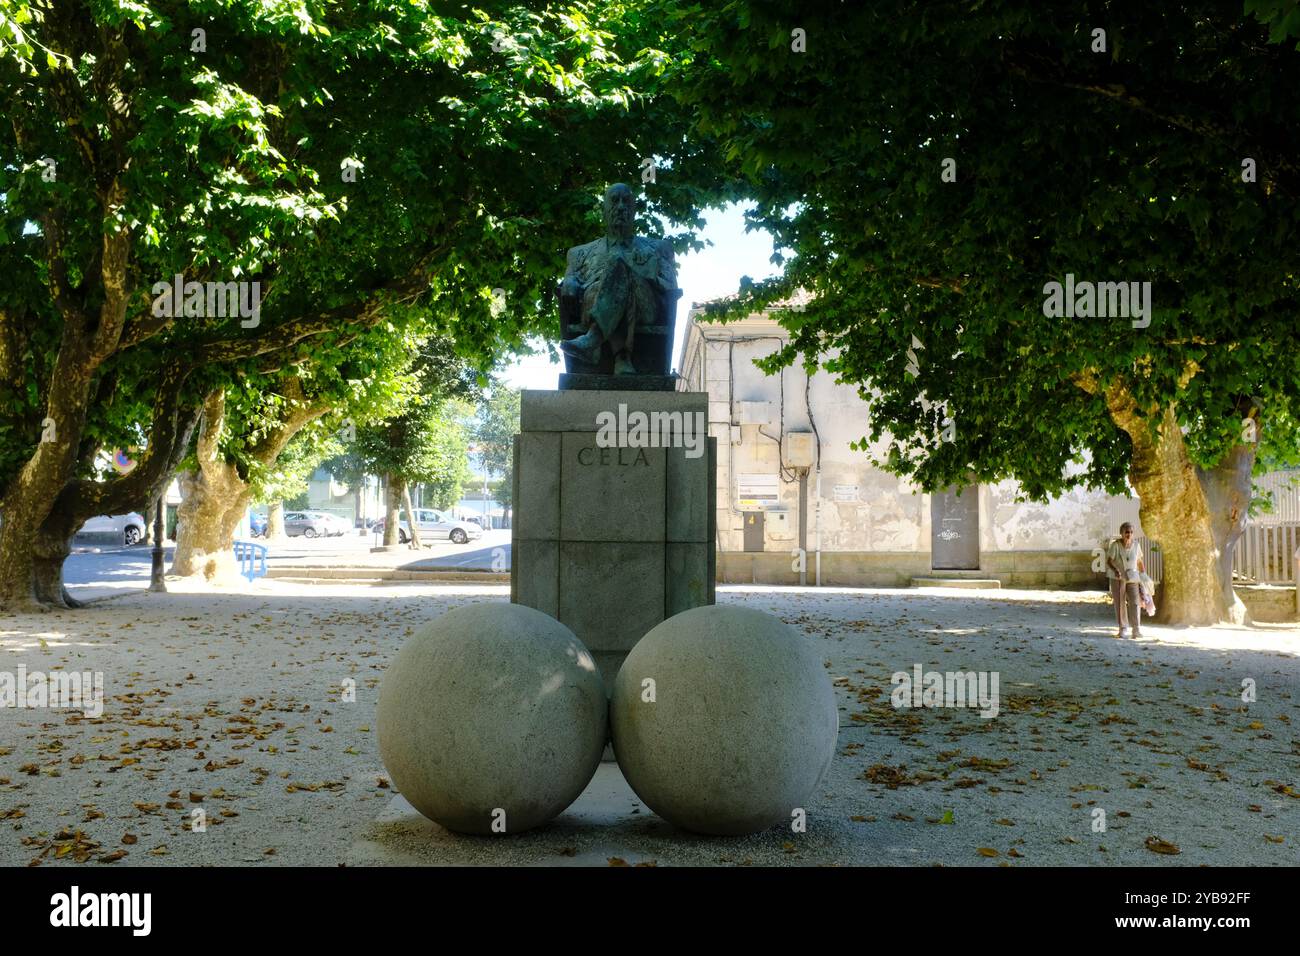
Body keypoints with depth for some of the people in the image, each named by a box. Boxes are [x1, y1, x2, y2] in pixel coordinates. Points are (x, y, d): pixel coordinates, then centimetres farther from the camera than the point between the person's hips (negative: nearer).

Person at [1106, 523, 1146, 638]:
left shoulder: (1136, 544, 1)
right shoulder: (1115, 545, -11)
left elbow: (1140, 561, 12)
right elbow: (1109, 561, -14)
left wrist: (1144, 575, 11)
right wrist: (1115, 570, -31)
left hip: (1132, 578, 2)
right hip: (1117, 578, -2)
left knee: (1134, 602, -9)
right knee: (1119, 603, 3)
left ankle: (1136, 629, -7)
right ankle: (1122, 629, 12)